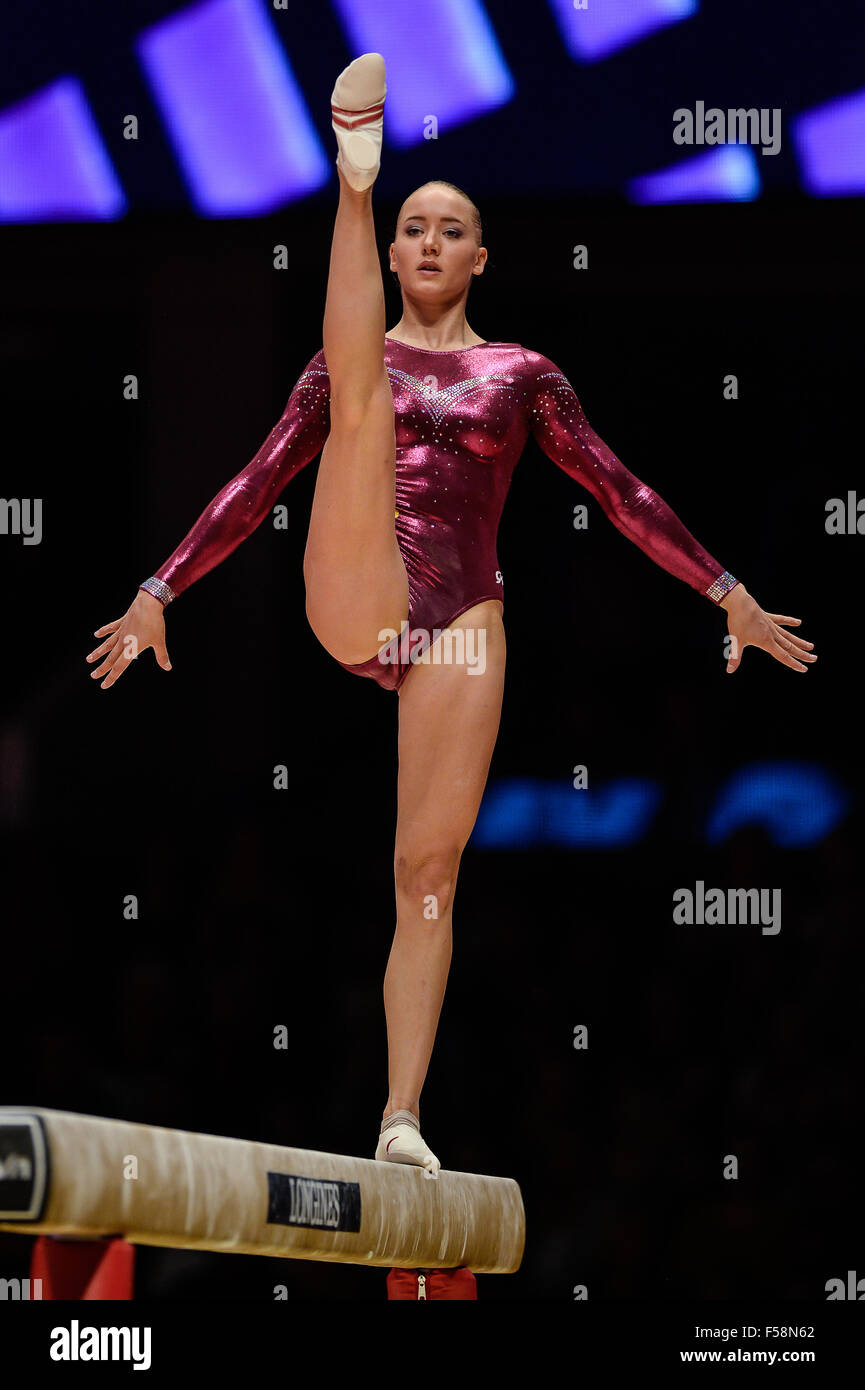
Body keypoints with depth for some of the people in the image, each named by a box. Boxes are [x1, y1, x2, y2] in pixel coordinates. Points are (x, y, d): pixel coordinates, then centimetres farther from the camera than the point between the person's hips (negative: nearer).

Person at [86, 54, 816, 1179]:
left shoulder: (520, 373, 18)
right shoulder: (343, 363, 17)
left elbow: (619, 492, 16)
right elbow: (257, 487, 14)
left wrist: (727, 592, 10)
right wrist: (161, 591, 7)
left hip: (458, 621, 1)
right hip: (352, 600, -1)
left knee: (431, 868, -8)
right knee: (363, 390, -21)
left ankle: (403, 1116, -10)